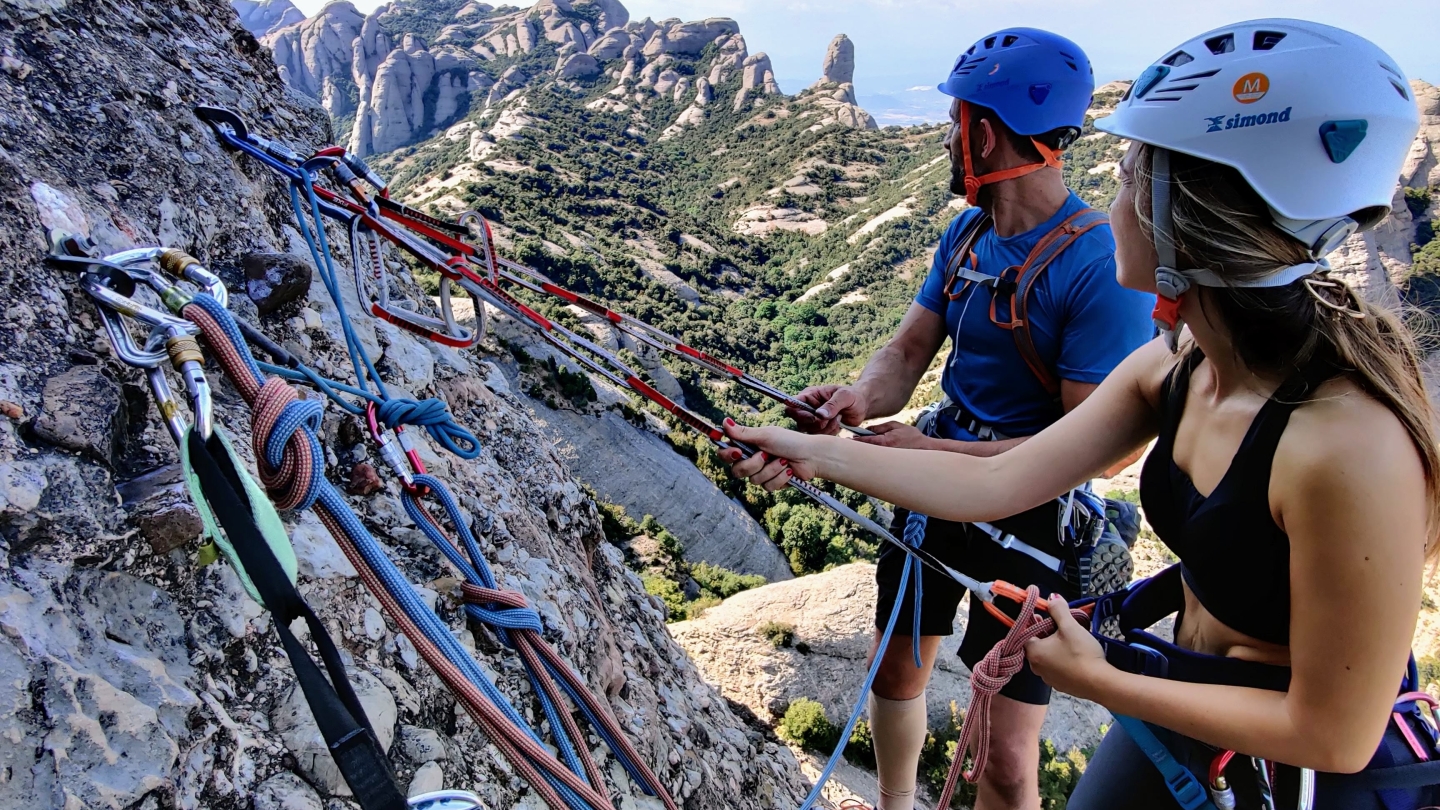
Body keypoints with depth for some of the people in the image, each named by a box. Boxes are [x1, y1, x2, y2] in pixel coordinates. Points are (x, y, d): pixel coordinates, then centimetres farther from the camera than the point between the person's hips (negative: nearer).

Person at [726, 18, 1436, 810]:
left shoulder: (1349, 444, -34)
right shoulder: (1175, 364, -12)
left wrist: (1098, 682, -18)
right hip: (1190, 682, 5)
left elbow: (1336, 735, -25)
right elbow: (995, 484, -9)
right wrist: (816, 453, -9)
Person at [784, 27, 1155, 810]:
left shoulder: (1104, 267, -23)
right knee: (895, 671, 22)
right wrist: (860, 397, -22)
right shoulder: (966, 233, 1)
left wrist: (929, 453, -26)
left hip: (1033, 518, -7)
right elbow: (908, 349, 1)